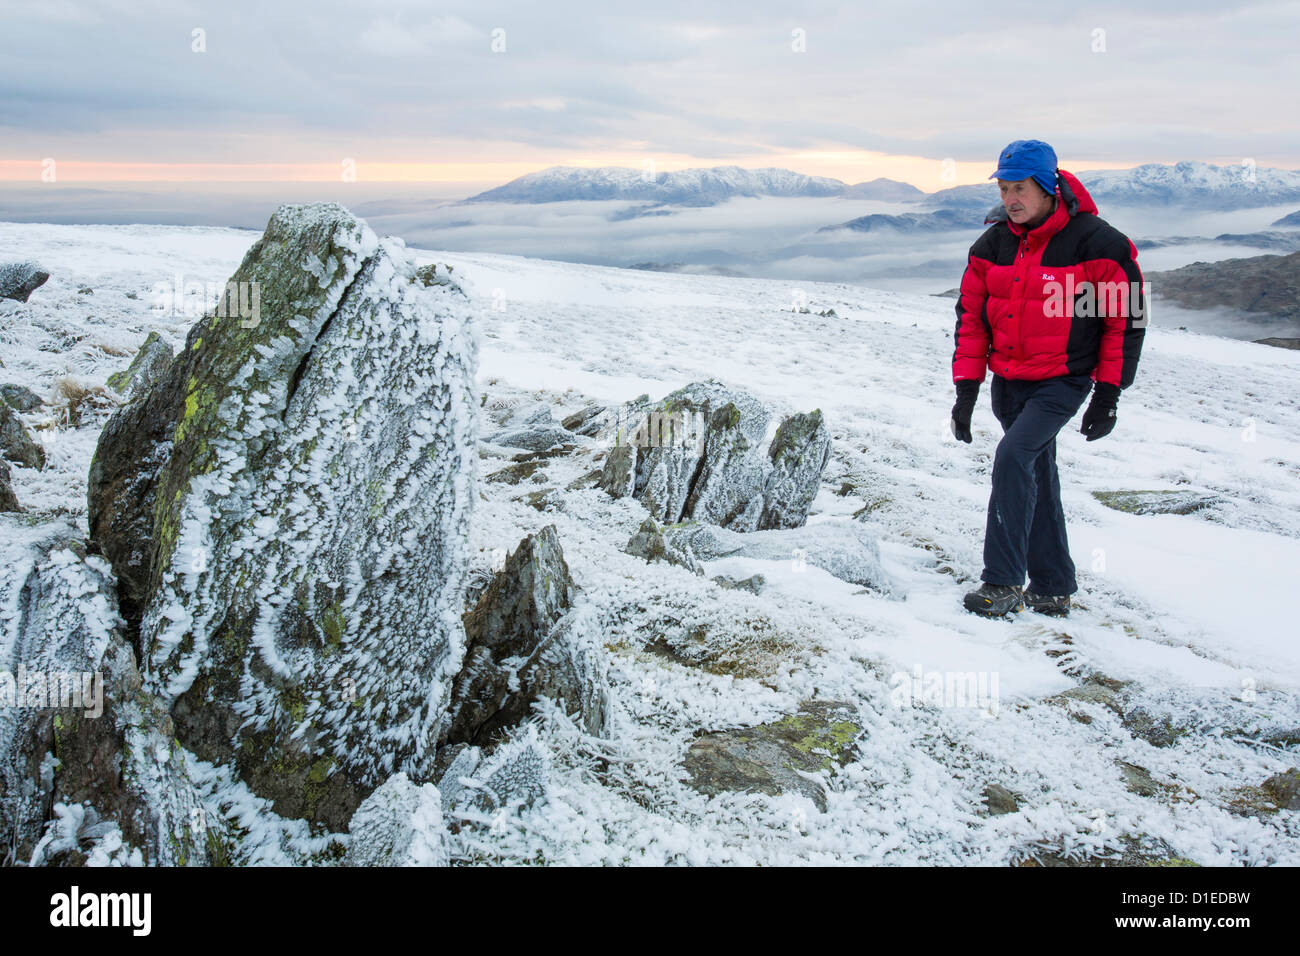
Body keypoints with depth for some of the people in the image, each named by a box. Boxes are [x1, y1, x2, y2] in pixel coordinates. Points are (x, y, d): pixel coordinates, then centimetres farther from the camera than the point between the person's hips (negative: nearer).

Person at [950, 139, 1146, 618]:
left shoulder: (1096, 243, -12)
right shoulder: (992, 244, 3)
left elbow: (1126, 317, -6)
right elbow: (970, 315, 8)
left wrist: (1109, 393, -7)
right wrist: (966, 387, 2)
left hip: (1062, 382, -6)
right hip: (1007, 381, 6)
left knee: (1013, 457, -23)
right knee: (1036, 478, 12)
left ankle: (1003, 584, -17)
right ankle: (1052, 588, 23)